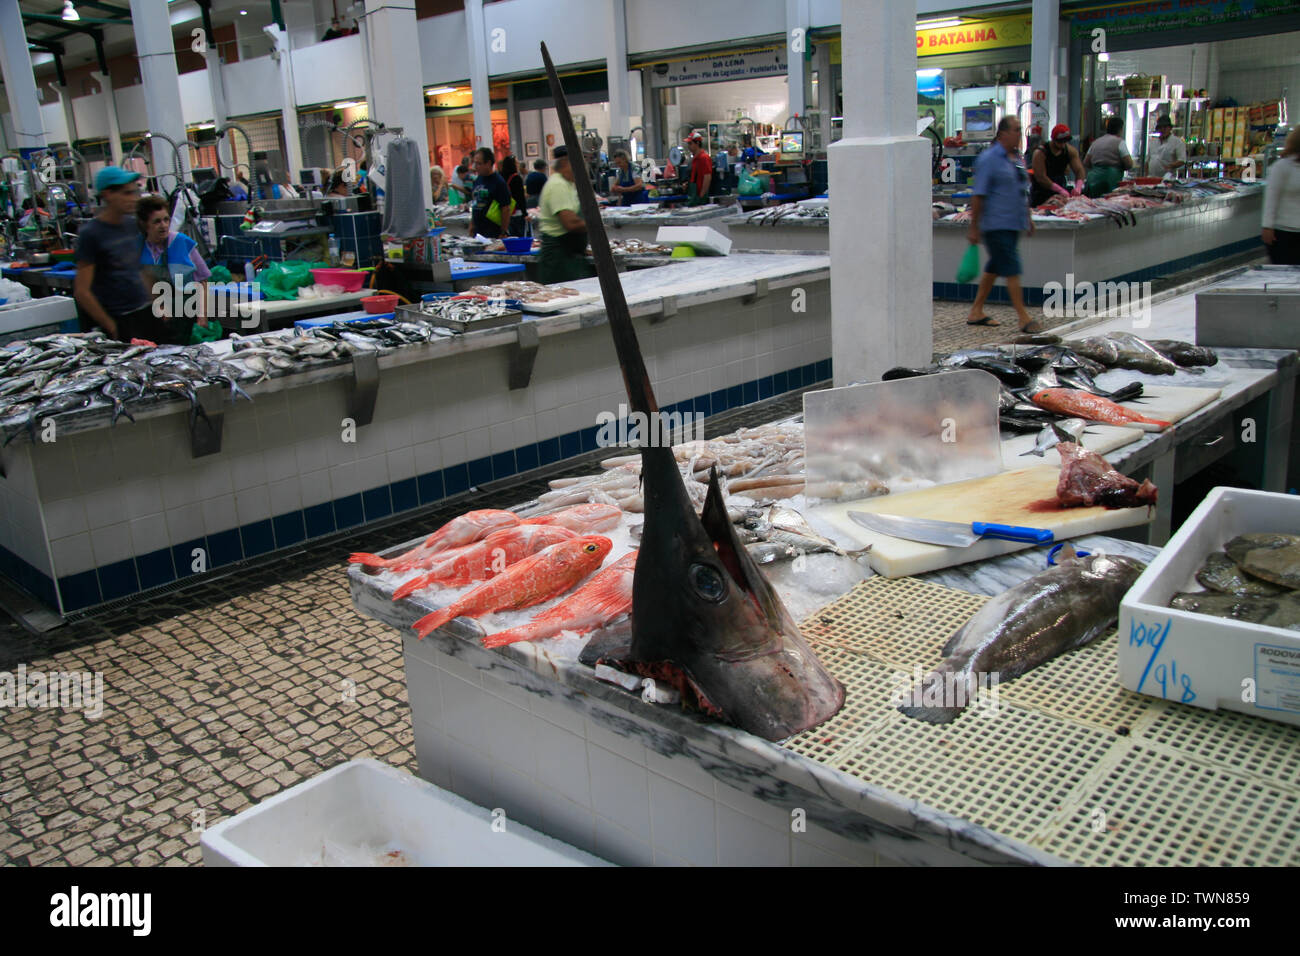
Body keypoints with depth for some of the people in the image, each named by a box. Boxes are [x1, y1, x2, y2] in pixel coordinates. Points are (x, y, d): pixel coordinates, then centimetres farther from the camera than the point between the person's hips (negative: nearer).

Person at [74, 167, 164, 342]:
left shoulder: (133, 224, 9)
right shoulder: (90, 234, -10)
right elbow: (81, 291, -11)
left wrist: (156, 306, 14)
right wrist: (111, 328, -9)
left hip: (145, 312, 6)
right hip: (118, 320, -6)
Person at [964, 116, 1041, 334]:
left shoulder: (1016, 156, 13)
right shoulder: (988, 159, -12)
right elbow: (978, 195, -14)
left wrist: (1027, 217, 22)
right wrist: (974, 228, -16)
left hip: (1013, 223, 9)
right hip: (996, 224, -9)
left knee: (995, 267, 12)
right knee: (1011, 268, -9)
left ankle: (976, 312, 21)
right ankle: (1023, 318, -6)